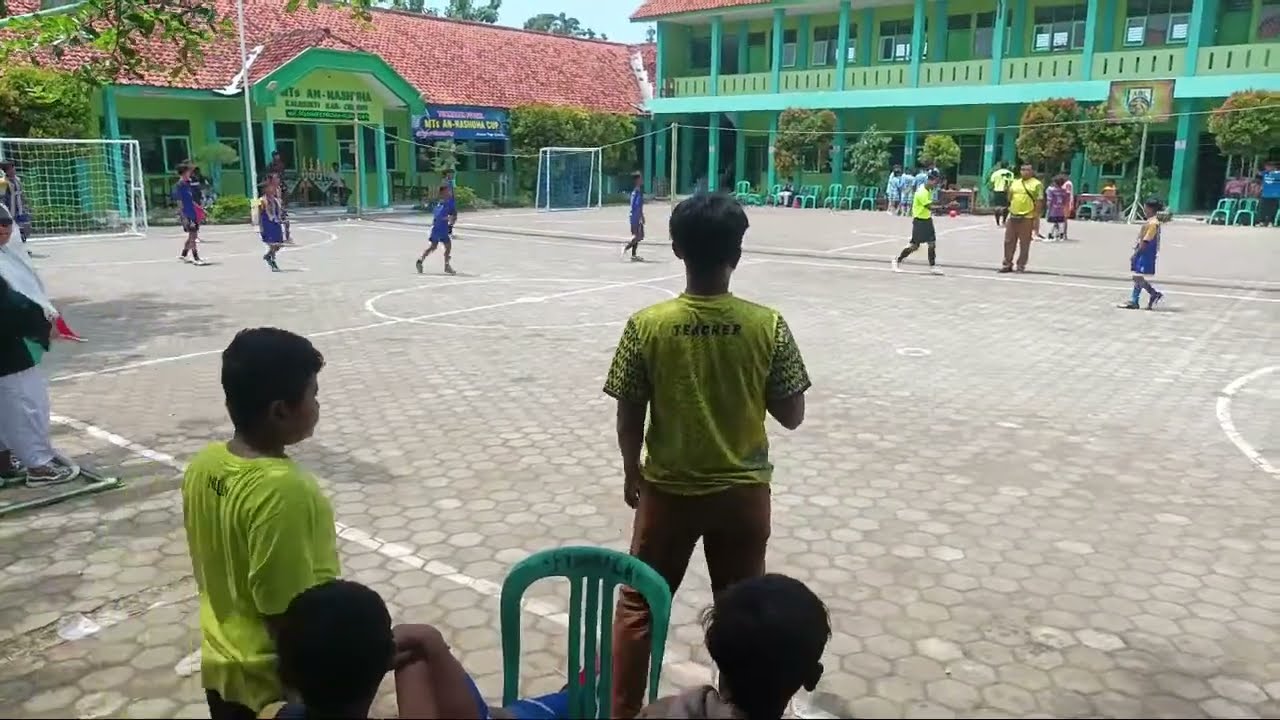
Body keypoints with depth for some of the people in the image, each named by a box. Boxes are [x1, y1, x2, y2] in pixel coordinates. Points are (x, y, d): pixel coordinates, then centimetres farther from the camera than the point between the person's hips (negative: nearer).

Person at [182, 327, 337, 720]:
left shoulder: (203, 464, -6)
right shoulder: (283, 490, -31)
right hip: (278, 681, -7)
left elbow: (208, 570, 7)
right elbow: (288, 614, -27)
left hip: (222, 668, 8)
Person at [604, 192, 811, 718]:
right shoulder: (768, 325, -14)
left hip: (668, 490, 0)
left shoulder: (647, 325, -15)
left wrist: (632, 472, 9)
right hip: (743, 491, 1)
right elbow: (792, 416, -7)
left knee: (637, 605, 18)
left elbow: (629, 417, -7)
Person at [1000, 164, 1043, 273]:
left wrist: (1036, 218, -12)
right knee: (1009, 241, 7)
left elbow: (1039, 202, -7)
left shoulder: (1037, 184, -3)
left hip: (1027, 218, -5)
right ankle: (1007, 264, 16)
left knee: (1024, 243, 2)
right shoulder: (1015, 183, 13)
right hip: (1013, 216, 5)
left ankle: (1021, 266, 9)